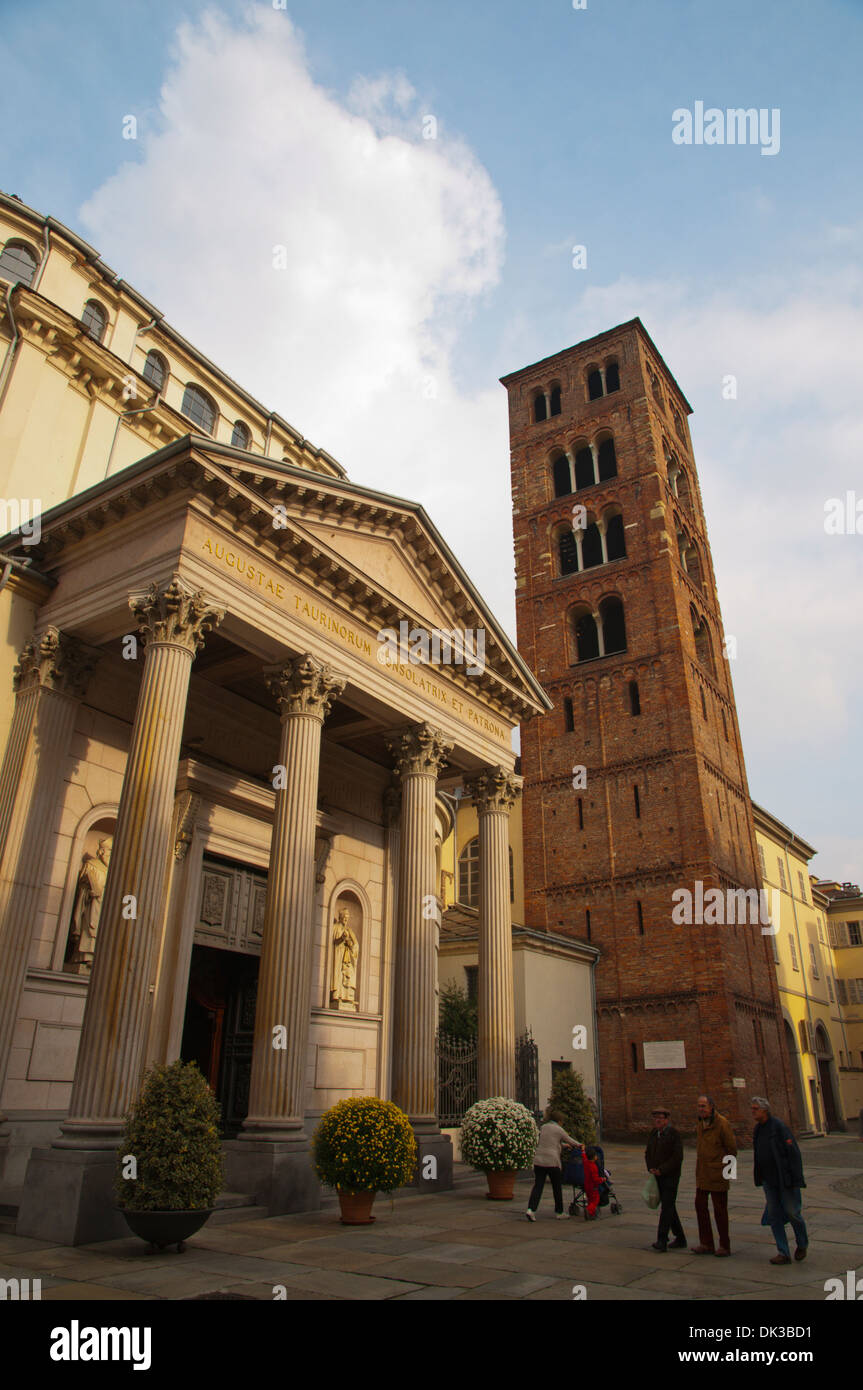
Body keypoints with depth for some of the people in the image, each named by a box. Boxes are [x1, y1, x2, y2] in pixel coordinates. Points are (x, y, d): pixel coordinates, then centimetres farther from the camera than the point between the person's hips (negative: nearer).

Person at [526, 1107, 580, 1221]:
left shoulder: (544, 1127, 14)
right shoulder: (559, 1130, -2)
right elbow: (569, 1140, 11)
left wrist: (563, 1145, 39)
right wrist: (579, 1145, 31)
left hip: (538, 1160, 4)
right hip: (552, 1161, -4)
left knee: (537, 1186, 3)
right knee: (557, 1188, 12)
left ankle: (531, 1209, -12)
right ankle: (559, 1213, 22)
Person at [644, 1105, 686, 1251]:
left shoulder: (674, 1134, -13)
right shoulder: (654, 1134, 9)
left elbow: (677, 1157, -17)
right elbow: (648, 1153, 16)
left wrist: (662, 1170, -18)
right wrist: (651, 1168, 0)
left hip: (670, 1177, -8)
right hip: (659, 1176, 8)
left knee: (667, 1207, -10)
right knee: (668, 1207, 14)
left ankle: (662, 1240, -10)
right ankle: (680, 1239, 26)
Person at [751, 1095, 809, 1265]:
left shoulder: (778, 1126, -16)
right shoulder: (758, 1128, 8)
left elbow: (793, 1152, -17)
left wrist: (796, 1178, -18)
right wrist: (760, 1177, 17)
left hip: (785, 1179, -7)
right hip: (769, 1180, 7)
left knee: (792, 1212, 3)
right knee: (774, 1215, 5)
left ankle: (802, 1244, 29)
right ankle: (783, 1253, 12)